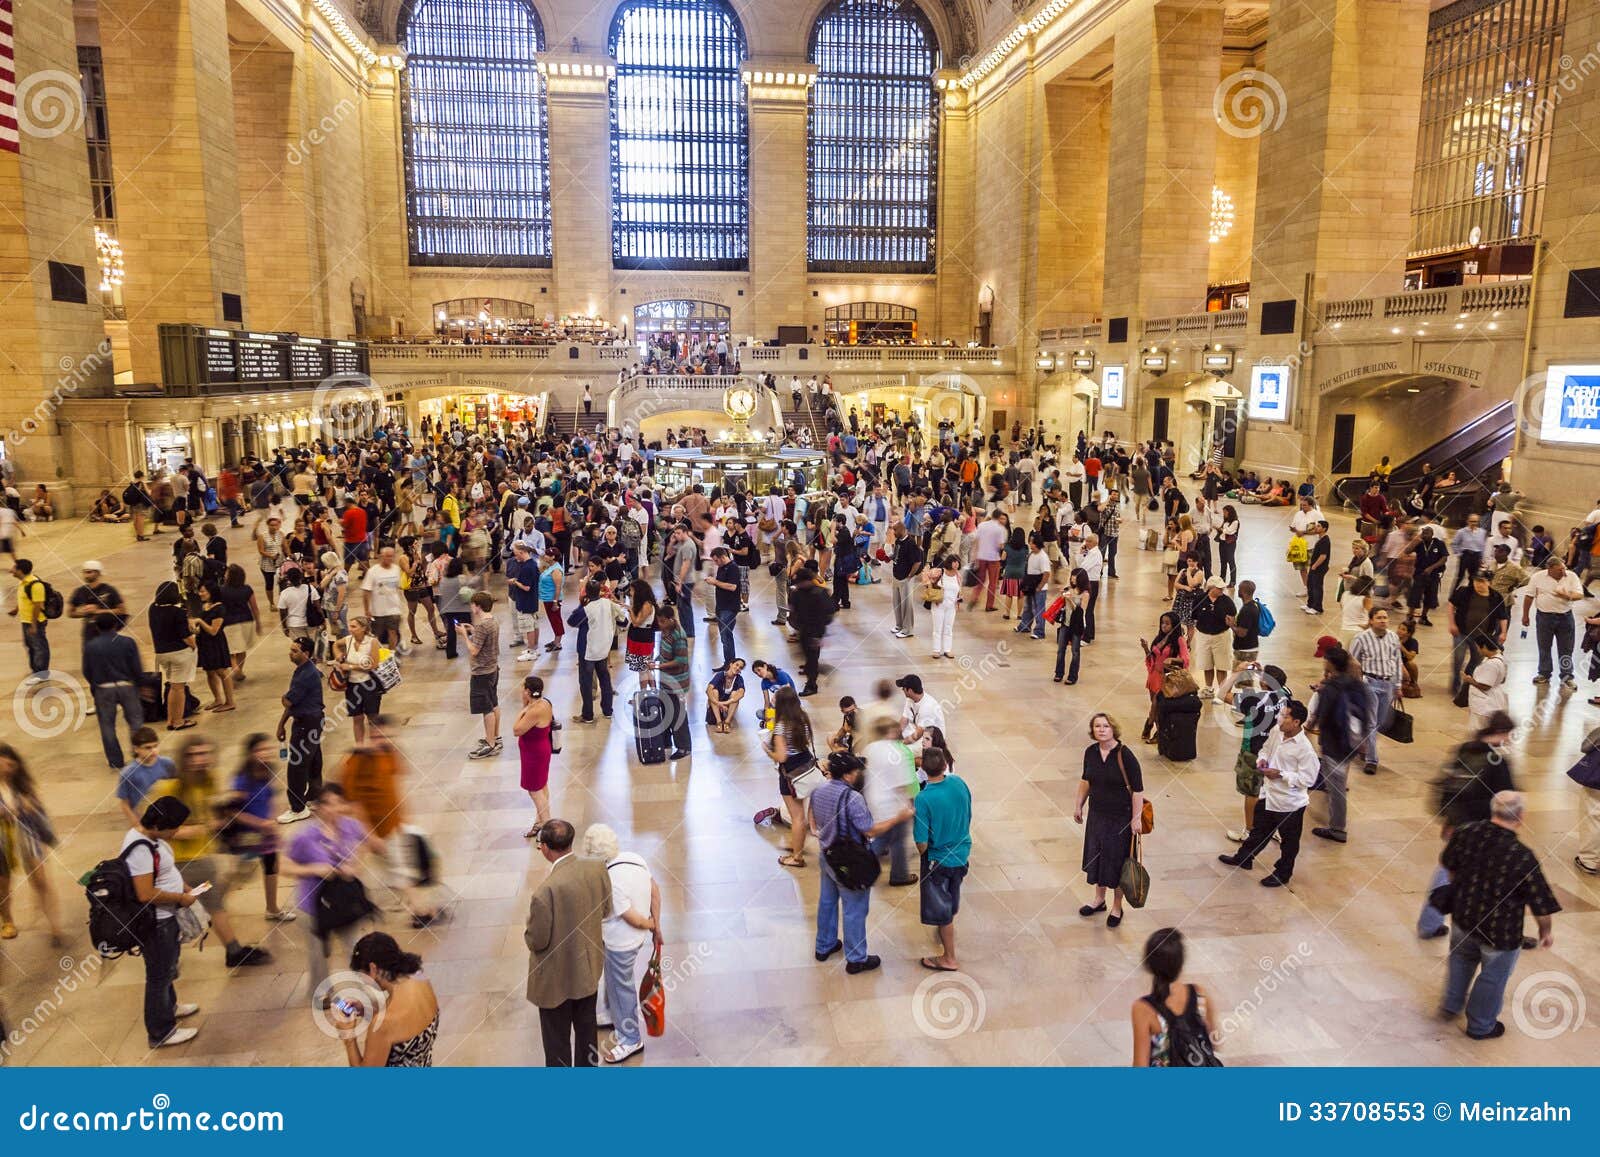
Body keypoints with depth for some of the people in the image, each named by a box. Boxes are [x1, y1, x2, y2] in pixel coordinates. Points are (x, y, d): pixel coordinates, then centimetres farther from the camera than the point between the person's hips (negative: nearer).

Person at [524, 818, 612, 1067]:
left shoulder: (547, 890, -33)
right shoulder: (597, 869, -15)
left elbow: (537, 941, -22)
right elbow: (606, 909, 0)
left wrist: (528, 935, 0)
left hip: (557, 977, -5)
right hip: (589, 966, 6)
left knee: (557, 1039, 17)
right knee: (586, 1026, 27)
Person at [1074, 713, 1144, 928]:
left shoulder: (1125, 756, -21)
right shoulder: (1090, 752, -4)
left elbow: (1138, 789, -17)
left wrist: (1136, 818, -17)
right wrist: (1078, 806, 15)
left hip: (1120, 817, -5)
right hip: (1096, 813, 5)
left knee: (1117, 860, 7)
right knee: (1096, 855, 17)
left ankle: (1117, 907, 27)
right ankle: (1099, 899, 39)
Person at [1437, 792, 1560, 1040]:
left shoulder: (1465, 833, -15)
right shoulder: (1523, 857, -28)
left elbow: (1447, 864, 4)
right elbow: (1541, 904, -18)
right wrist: (1547, 931, 2)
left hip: (1462, 917, 4)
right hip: (1500, 931, -4)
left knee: (1461, 959, 31)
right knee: (1493, 976, 19)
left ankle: (1451, 1006, 45)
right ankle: (1481, 1026, 38)